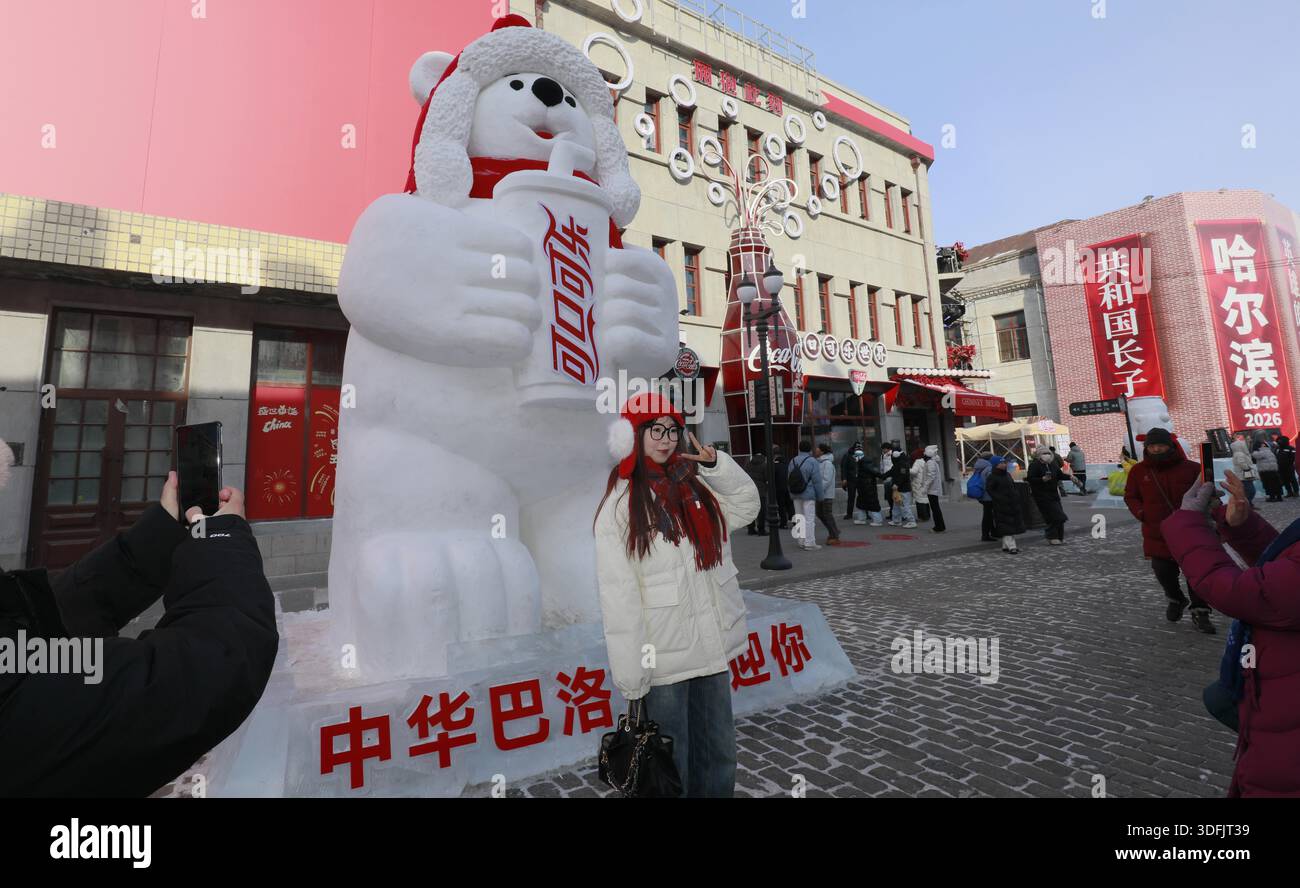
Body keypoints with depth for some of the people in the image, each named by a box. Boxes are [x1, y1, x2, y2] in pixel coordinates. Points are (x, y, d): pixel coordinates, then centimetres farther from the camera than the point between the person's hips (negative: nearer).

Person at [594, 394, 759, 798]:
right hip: (663, 657, -5)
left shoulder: (694, 485, 5)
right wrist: (630, 677, -16)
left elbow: (746, 506, 15)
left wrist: (717, 464, -2)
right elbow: (617, 595, -15)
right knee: (670, 765, 13)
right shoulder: (621, 503, -12)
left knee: (720, 754, 21)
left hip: (713, 646, 6)